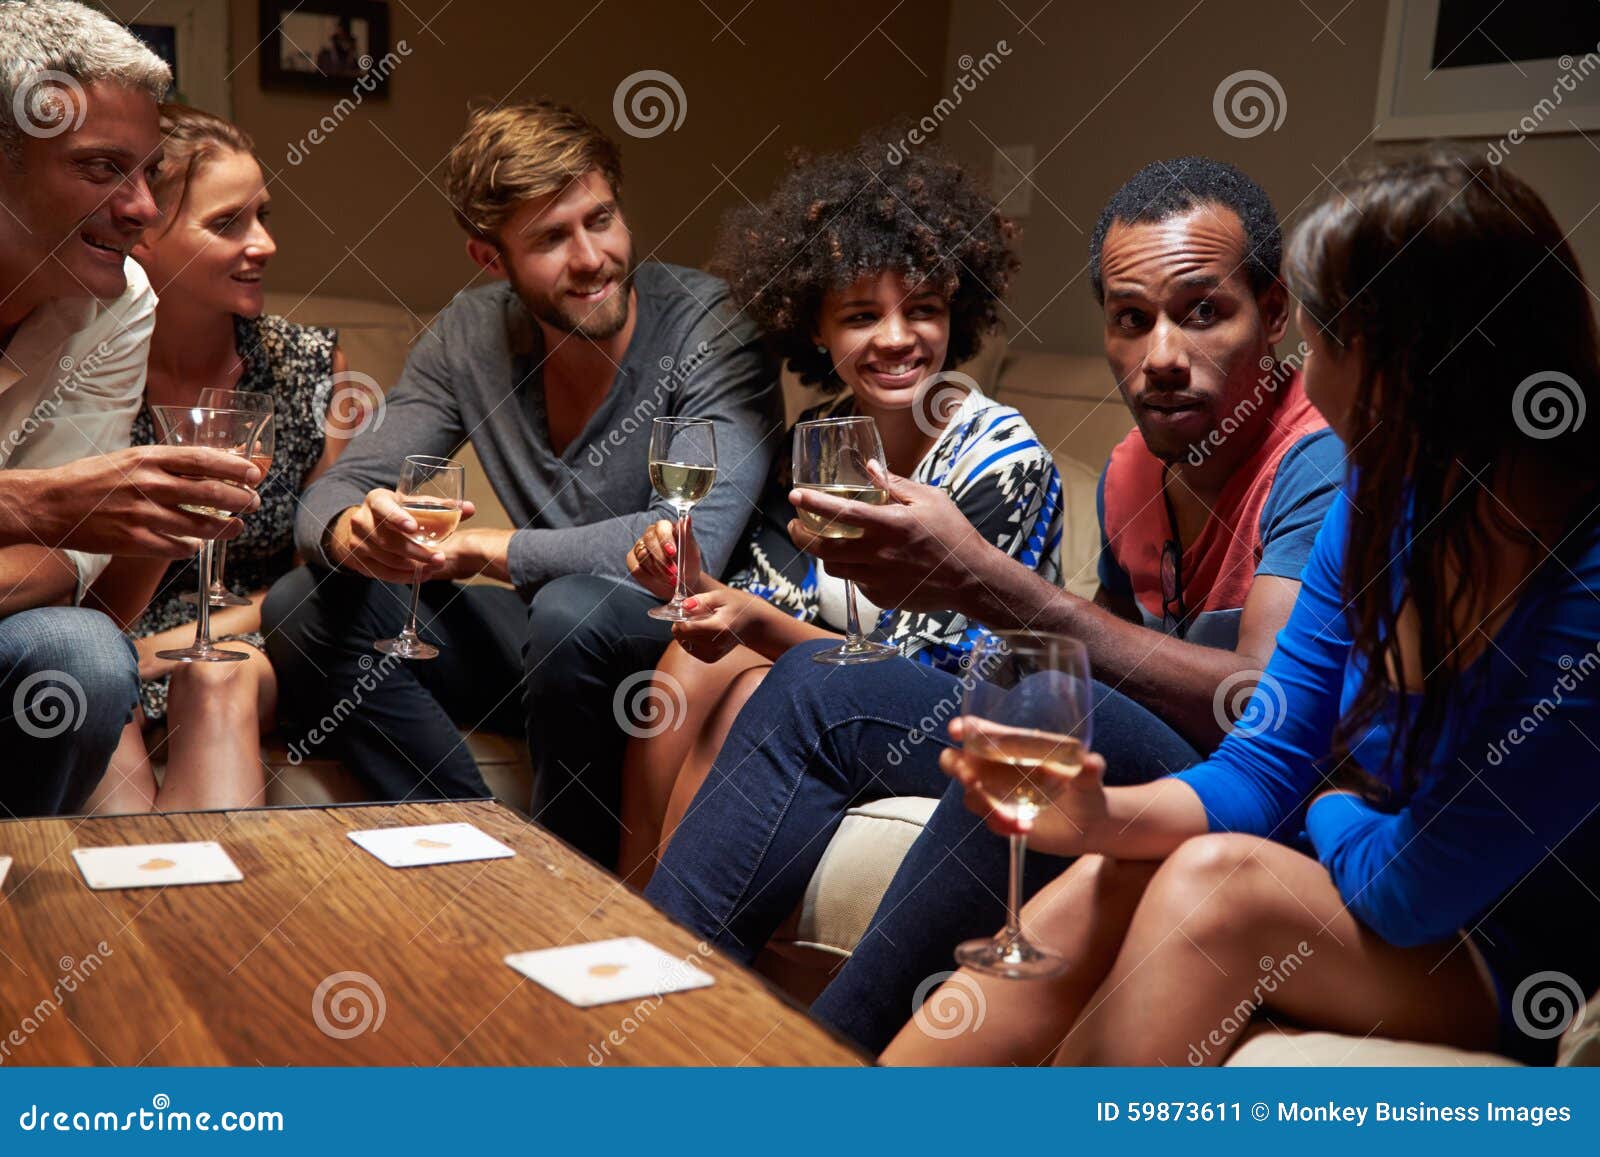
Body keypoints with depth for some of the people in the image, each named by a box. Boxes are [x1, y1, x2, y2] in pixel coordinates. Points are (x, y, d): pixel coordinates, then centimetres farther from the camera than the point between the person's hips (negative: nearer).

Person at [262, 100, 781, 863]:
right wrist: (351, 532, -28)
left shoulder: (711, 326, -17)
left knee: (575, 611, -37)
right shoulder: (471, 336, -2)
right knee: (303, 611, -9)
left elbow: (694, 541, -29)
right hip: (549, 637, 5)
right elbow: (336, 489, -1)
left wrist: (479, 550, -22)